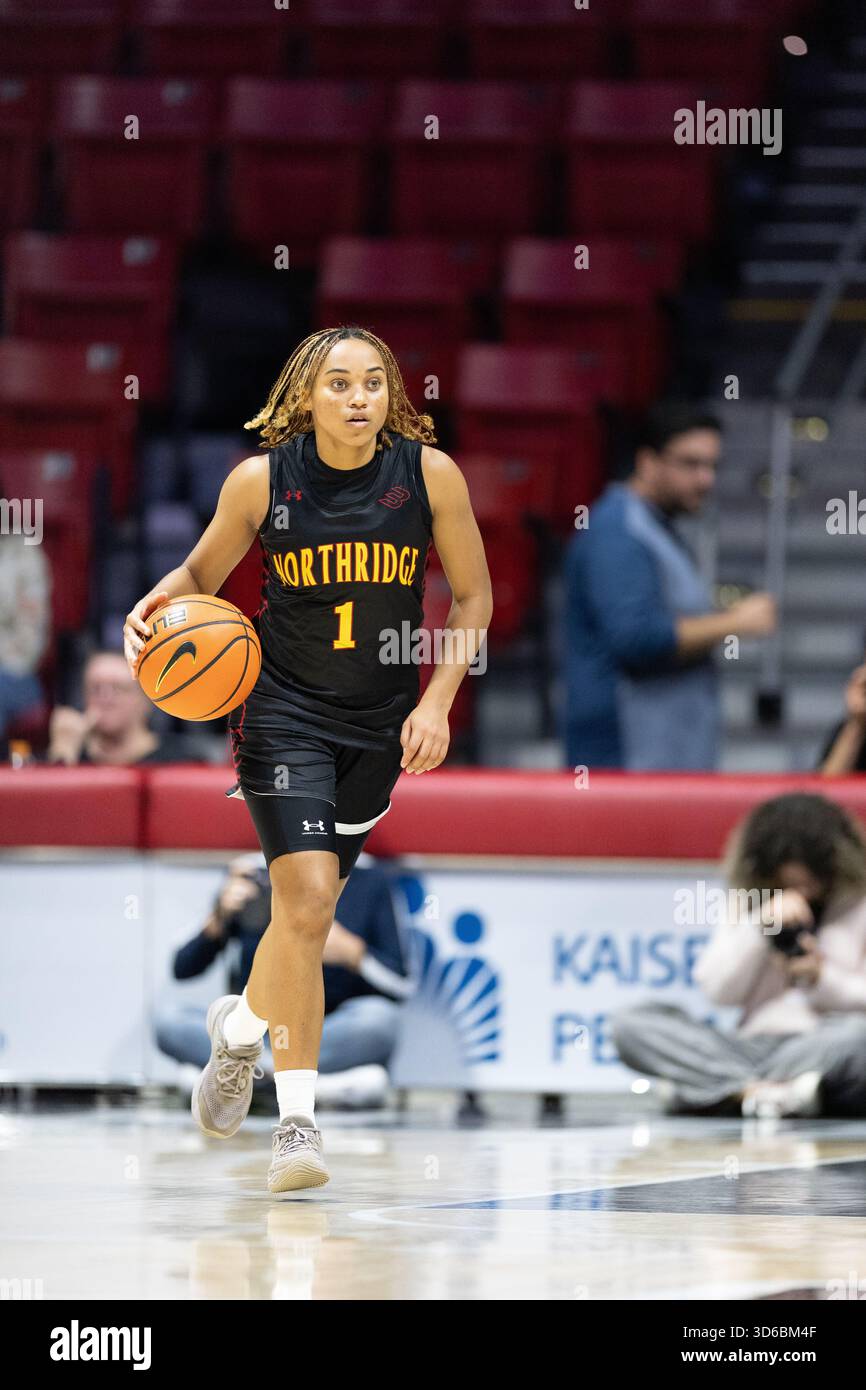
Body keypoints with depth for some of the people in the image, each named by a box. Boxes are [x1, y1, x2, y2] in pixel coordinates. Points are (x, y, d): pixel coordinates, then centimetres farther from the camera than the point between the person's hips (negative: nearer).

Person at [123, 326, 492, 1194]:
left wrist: (437, 702, -7)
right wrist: (156, 606, -16)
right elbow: (202, 574, 5)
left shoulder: (429, 473, -8)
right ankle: (297, 1119, -12)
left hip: (381, 724, 3)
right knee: (306, 900, -18)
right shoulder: (261, 479, -11)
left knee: (310, 906, 14)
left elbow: (472, 595, 2)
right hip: (284, 710, -3)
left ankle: (240, 1026, 46)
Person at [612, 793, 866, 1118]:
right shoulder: (747, 901, 16)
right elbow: (719, 990, 5)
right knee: (632, 1022, -19)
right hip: (754, 1047, 3)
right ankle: (766, 1090, -38)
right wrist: (759, 925, -7)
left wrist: (822, 978, -12)